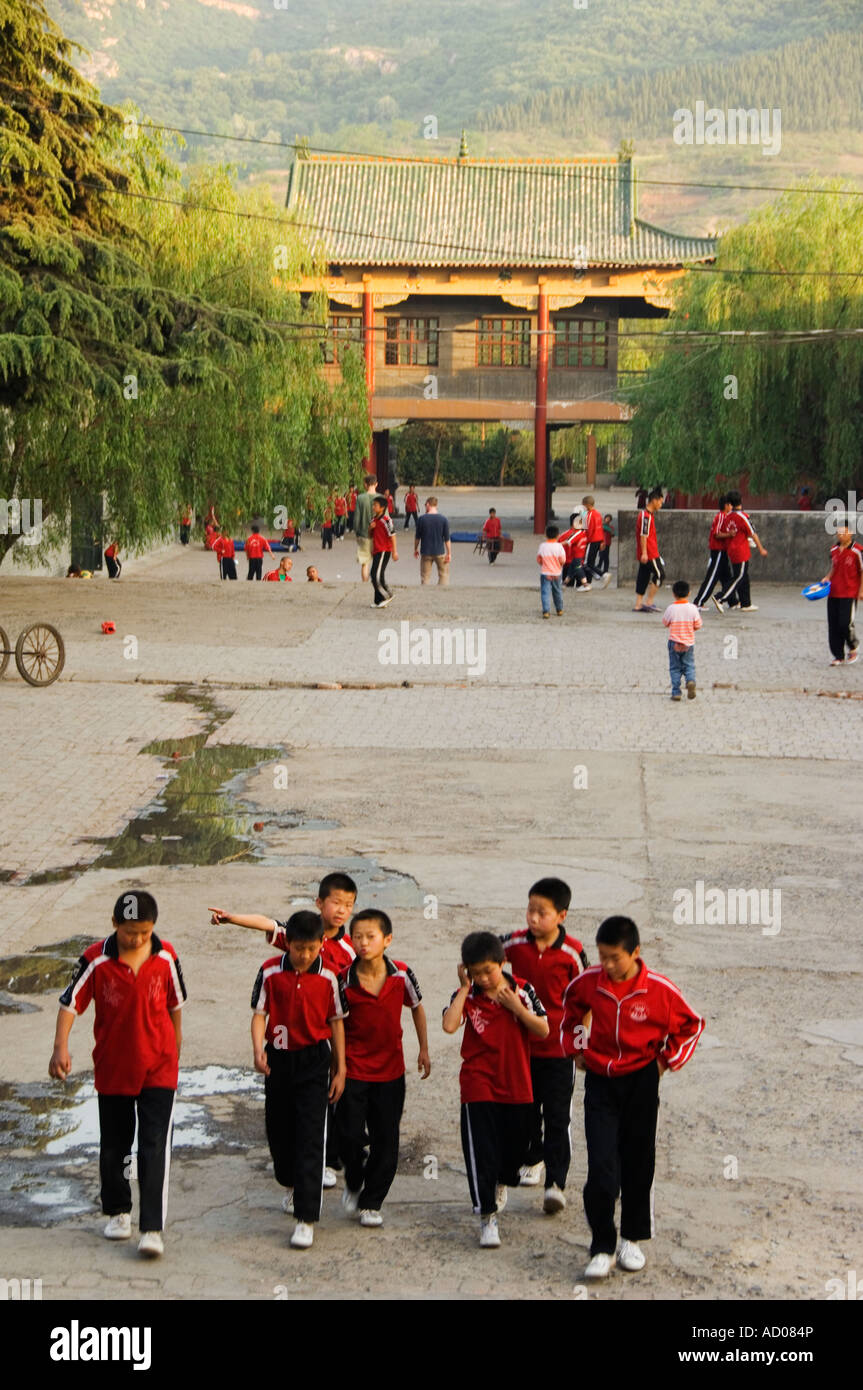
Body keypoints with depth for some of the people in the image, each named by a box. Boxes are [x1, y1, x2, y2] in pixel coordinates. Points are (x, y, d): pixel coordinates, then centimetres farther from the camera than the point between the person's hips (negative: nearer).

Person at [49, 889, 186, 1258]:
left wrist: (175, 1041, 16)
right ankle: (117, 1211, 36)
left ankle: (152, 1229, -8)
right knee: (113, 1145, 15)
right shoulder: (96, 960, -13)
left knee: (154, 1147, -9)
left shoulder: (165, 956, -7)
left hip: (158, 1067, -1)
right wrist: (61, 1047, -23)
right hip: (112, 1068, 1)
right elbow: (70, 1002, -10)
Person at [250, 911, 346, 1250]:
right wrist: (258, 1050, -21)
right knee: (278, 1129, 15)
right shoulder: (271, 972, -6)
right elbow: (259, 1013, -4)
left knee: (310, 1139, -8)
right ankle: (291, 1184, 46)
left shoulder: (328, 977, -7)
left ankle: (306, 1218, -8)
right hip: (279, 1059, 2)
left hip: (314, 1060, -2)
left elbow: (336, 1023, 2)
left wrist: (340, 1070, 2)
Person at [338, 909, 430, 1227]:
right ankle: (353, 1184, 28)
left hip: (391, 1069, 2)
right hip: (353, 1069, -2)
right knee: (349, 1134, -3)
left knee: (386, 1141, 5)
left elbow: (416, 1007, 9)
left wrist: (424, 1049, 11)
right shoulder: (344, 981, -13)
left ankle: (371, 1202, 20)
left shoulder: (401, 974, -9)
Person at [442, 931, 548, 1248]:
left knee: (515, 1144, 16)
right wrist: (464, 988, -18)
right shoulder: (467, 995, -6)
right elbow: (449, 1025, -24)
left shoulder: (522, 990, -4)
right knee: (481, 1150, -6)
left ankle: (502, 1182, 48)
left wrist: (515, 1005, -16)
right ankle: (487, 1216, -1)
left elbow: (543, 1030, -7)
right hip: (479, 1084, -2)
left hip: (517, 1084, 2)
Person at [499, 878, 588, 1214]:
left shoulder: (572, 953, -12)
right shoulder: (514, 944, -7)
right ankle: (533, 1160, 40)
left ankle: (556, 1183, 0)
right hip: (521, 1043, 3)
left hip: (559, 1047, -3)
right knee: (526, 1108, 18)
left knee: (557, 1116, -3)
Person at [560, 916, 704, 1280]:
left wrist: (667, 1060, -1)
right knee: (601, 1168, -6)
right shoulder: (589, 982, -10)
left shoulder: (659, 989, -15)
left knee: (638, 1164, 10)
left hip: (641, 1081, -1)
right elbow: (570, 1007, 15)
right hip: (600, 1081, 1)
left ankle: (632, 1239, 26)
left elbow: (691, 1025, 2)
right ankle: (602, 1248, 1)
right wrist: (575, 1048, 10)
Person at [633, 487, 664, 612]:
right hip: (649, 554, -10)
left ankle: (638, 605, 9)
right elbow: (643, 535, -21)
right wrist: (644, 553, -24)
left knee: (643, 578, 9)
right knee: (659, 574, -3)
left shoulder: (648, 514, 17)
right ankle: (648, 602, -3)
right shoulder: (646, 515, -15)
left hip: (646, 554, 10)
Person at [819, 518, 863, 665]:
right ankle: (839, 657, 14)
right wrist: (826, 579, 6)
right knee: (833, 627, 4)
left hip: (849, 594, -6)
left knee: (845, 624, -11)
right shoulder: (834, 550, 10)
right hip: (833, 593, 6)